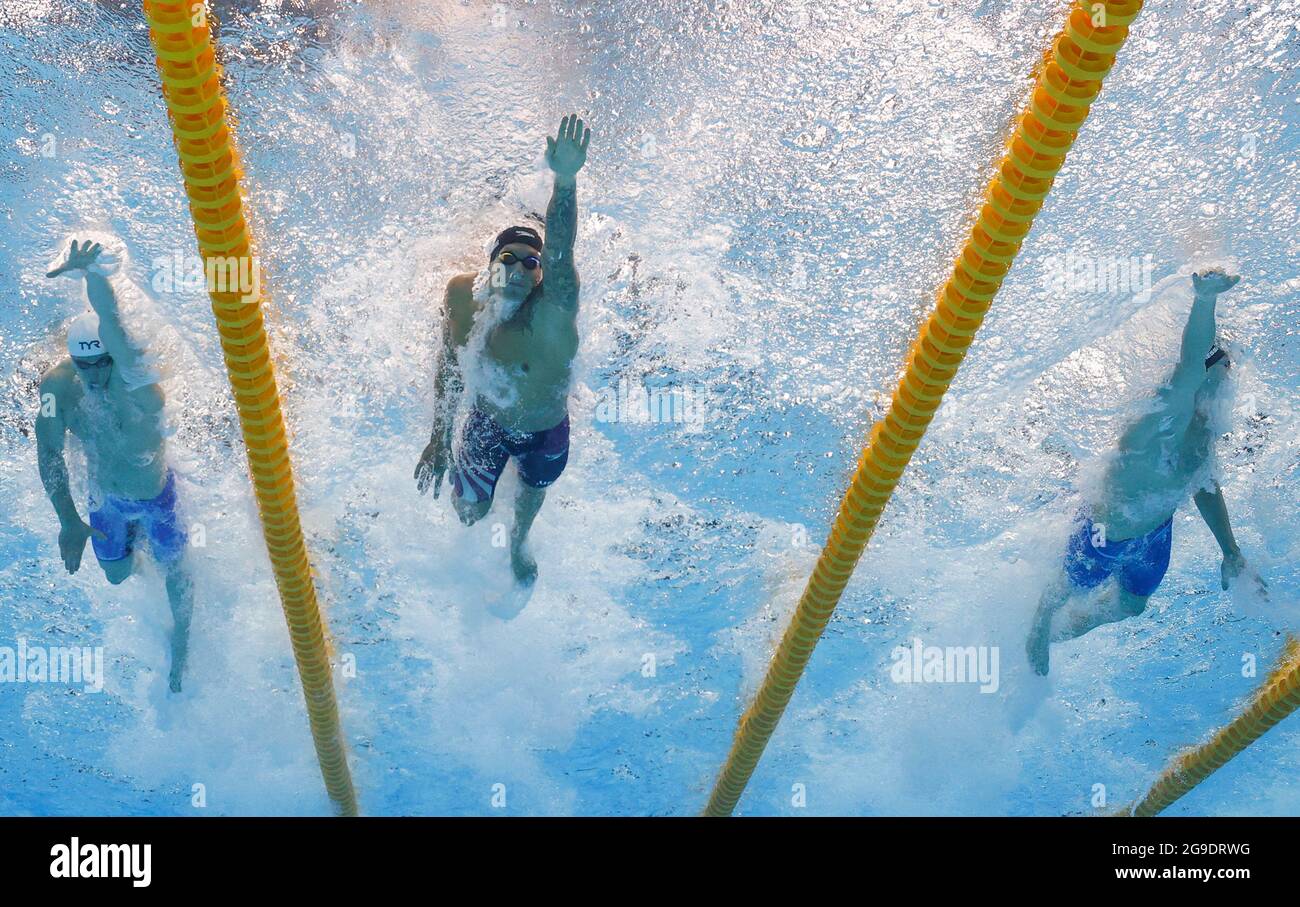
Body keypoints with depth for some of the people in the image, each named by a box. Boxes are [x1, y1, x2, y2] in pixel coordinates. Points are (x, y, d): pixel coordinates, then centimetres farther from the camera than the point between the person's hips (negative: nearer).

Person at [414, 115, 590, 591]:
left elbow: (559, 248, -59)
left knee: (533, 490, 31)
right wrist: (438, 438, -1)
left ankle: (519, 540, 69)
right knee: (469, 513, 22)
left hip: (546, 432, -1)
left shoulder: (553, 308, -38)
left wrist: (565, 181, -78)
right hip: (486, 424, 2)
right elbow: (448, 365, -8)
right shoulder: (462, 295, -25)